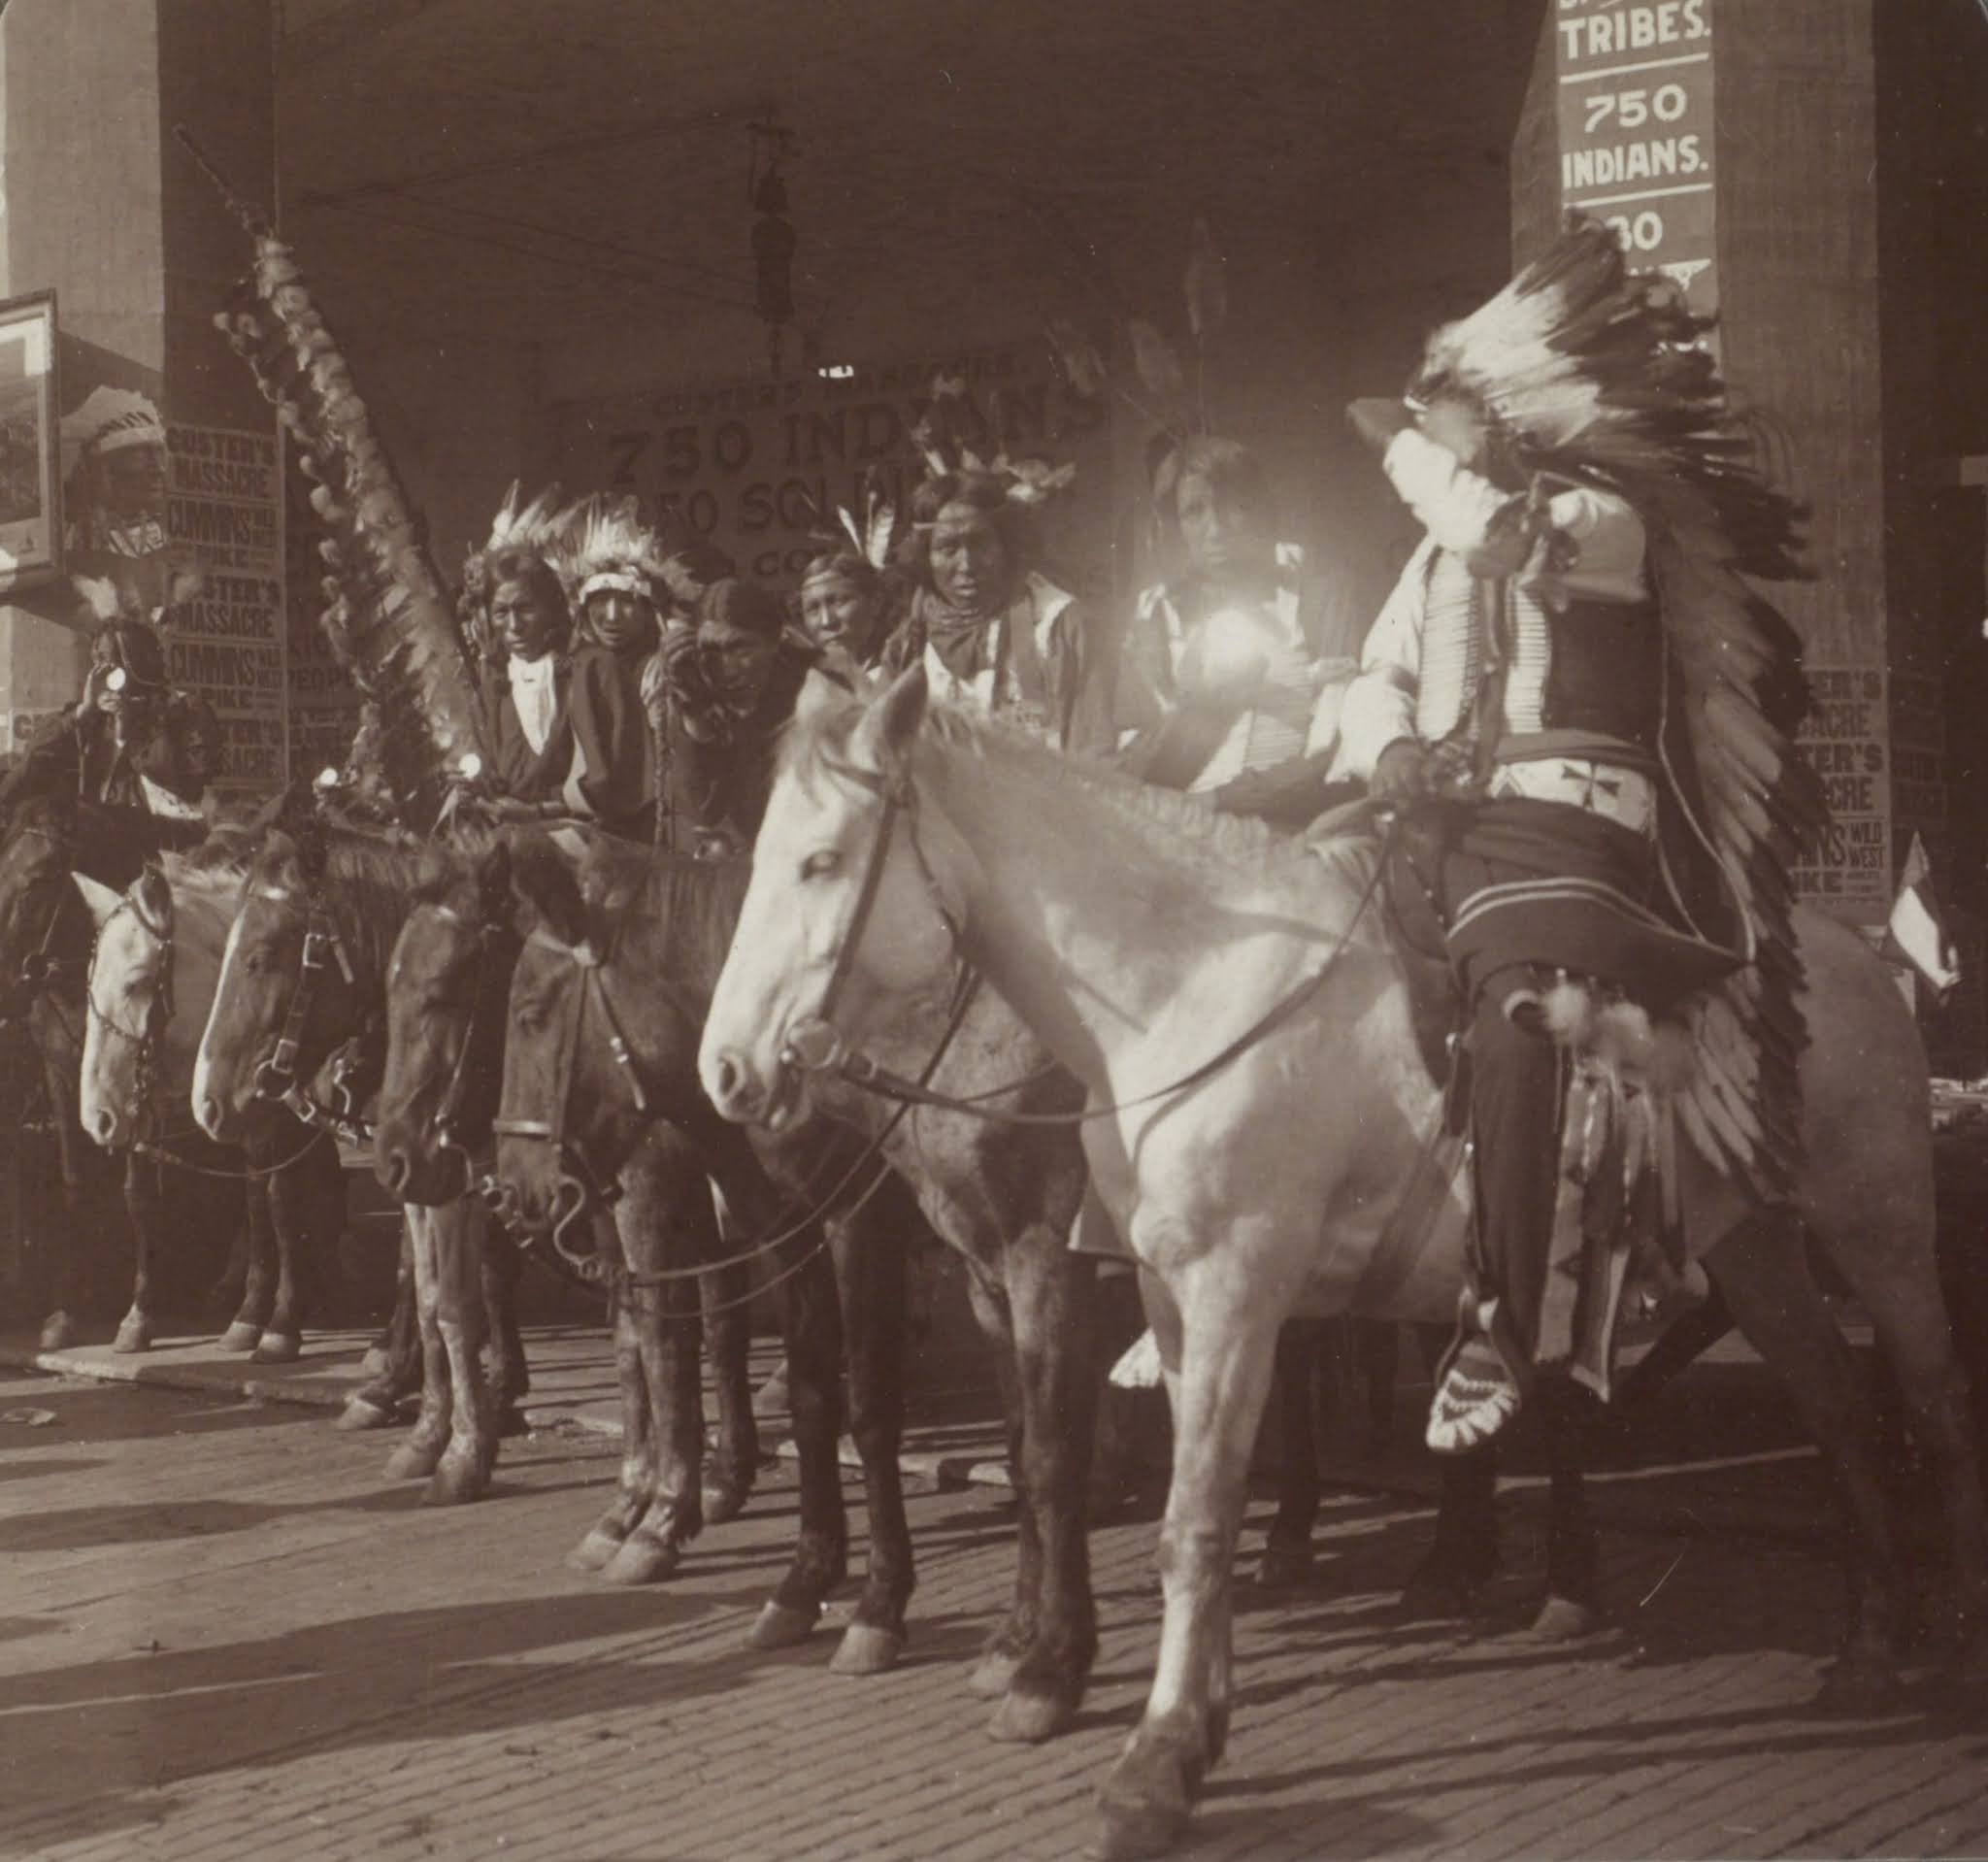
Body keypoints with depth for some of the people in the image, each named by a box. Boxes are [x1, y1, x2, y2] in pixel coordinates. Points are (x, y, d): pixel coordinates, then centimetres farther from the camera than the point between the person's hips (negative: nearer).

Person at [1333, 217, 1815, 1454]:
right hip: (1440, 818, 8)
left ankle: (1498, 1335, -35)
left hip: (1564, 810, -8)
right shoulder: (1436, 559, 27)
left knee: (1518, 1015, -33)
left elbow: (1500, 537, -18)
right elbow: (1375, 683, 22)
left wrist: (1410, 450, -1)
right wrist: (1389, 749, -3)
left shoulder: (1602, 519, 3)